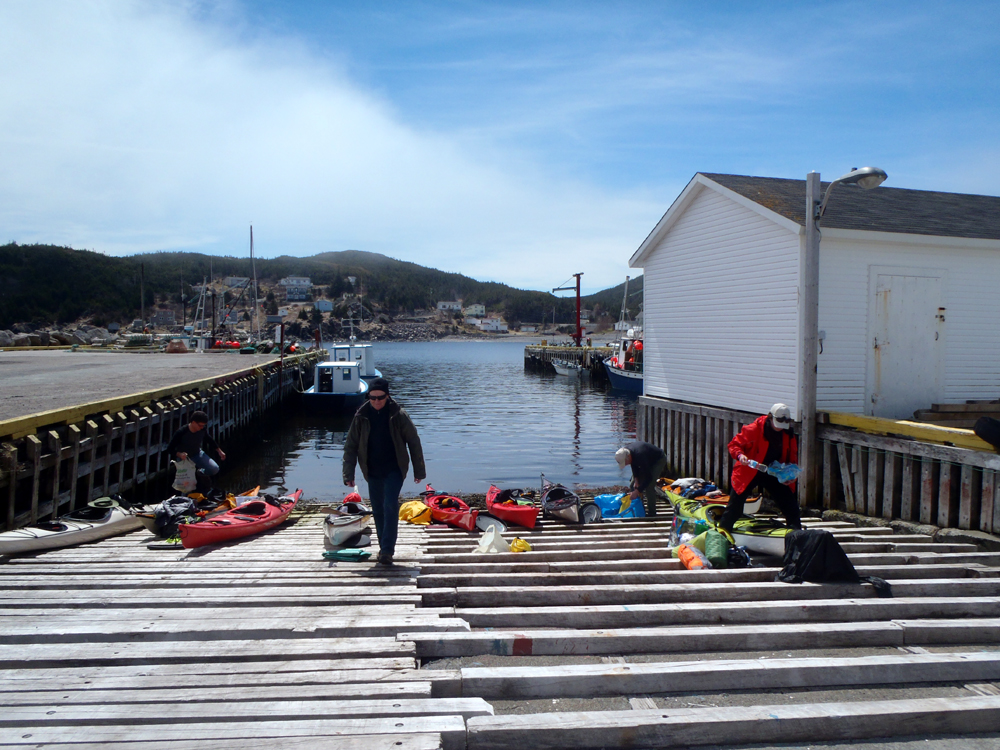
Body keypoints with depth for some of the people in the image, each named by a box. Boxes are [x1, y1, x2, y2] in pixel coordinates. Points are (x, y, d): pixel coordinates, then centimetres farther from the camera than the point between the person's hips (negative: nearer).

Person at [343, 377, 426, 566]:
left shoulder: (398, 415, -8)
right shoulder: (361, 417, -2)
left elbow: (414, 442, -1)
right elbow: (350, 446, 2)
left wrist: (419, 471, 0)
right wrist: (348, 474, -4)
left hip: (394, 469, -3)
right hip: (372, 471, 3)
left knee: (390, 506, -16)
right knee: (378, 510, 9)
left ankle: (387, 550, -14)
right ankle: (384, 548, 22)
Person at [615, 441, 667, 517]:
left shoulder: (640, 456, -43)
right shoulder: (625, 451, -20)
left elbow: (648, 478, -37)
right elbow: (634, 466, 1)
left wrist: (637, 491, -37)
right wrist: (636, 479, -10)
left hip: (659, 460, -8)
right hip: (648, 461, 8)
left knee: (649, 486, -22)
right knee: (632, 485, 0)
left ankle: (651, 513, -11)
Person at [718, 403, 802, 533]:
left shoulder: (788, 435, -3)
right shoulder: (754, 429, -19)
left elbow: (792, 457, 10)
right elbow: (734, 444, -12)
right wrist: (740, 455, -33)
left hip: (773, 475, 4)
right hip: (749, 472, -4)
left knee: (791, 507, 3)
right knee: (734, 507, -4)